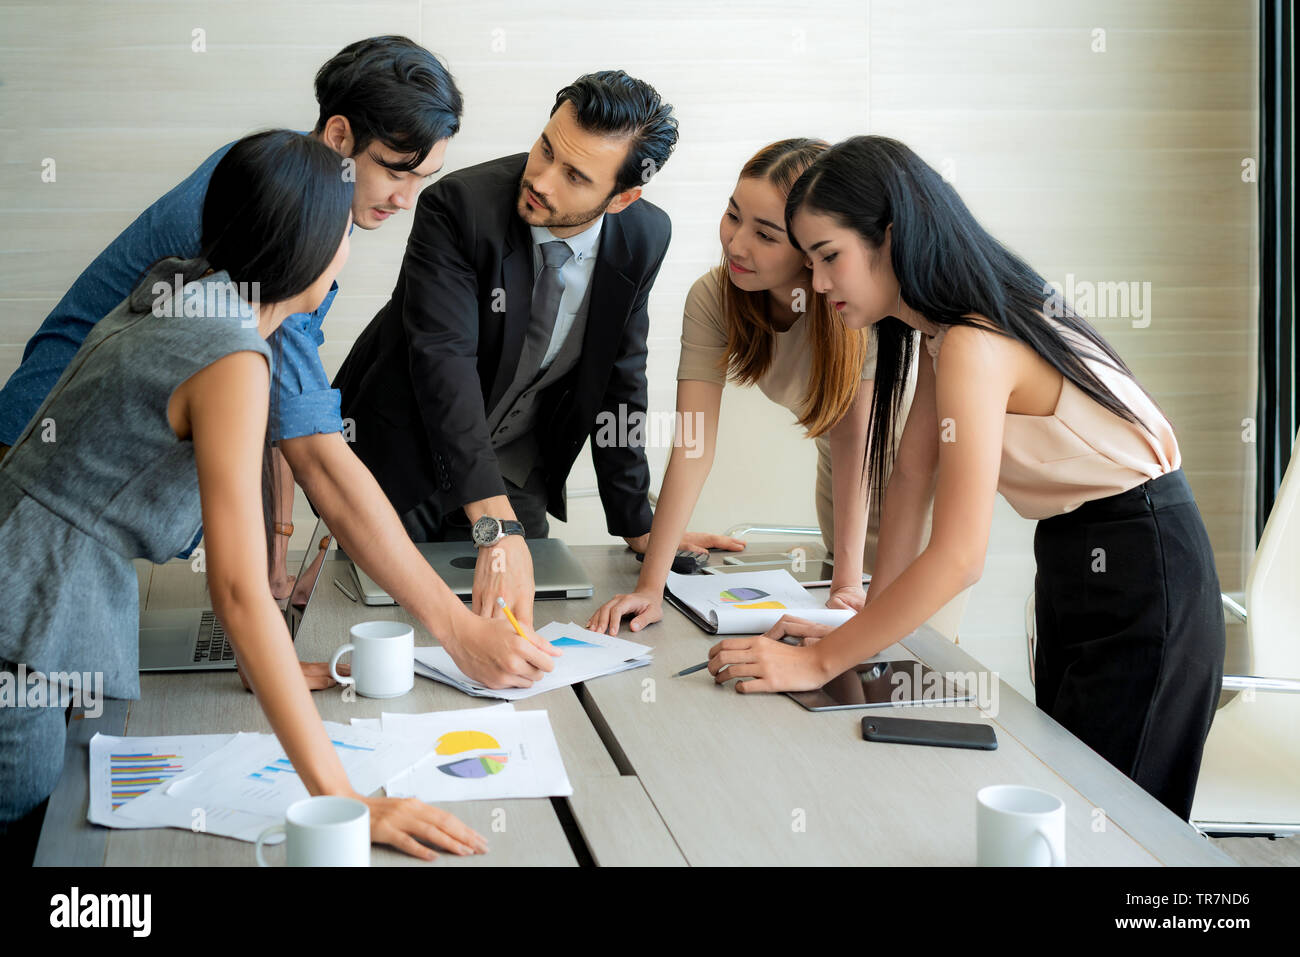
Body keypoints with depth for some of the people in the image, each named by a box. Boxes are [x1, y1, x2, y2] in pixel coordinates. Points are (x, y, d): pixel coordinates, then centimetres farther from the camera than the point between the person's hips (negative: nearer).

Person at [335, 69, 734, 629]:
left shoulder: (644, 238, -12)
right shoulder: (460, 206, -27)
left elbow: (618, 380, -1)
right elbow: (444, 360, -36)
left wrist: (639, 526, -1)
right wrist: (496, 529, -46)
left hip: (516, 486, 3)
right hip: (405, 465, -3)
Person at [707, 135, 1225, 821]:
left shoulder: (975, 348, -27)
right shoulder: (944, 330, 4)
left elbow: (956, 559, -31)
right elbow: (913, 474, 6)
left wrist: (819, 662, -26)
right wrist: (869, 621, 0)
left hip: (1140, 574, -10)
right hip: (1074, 558, 10)